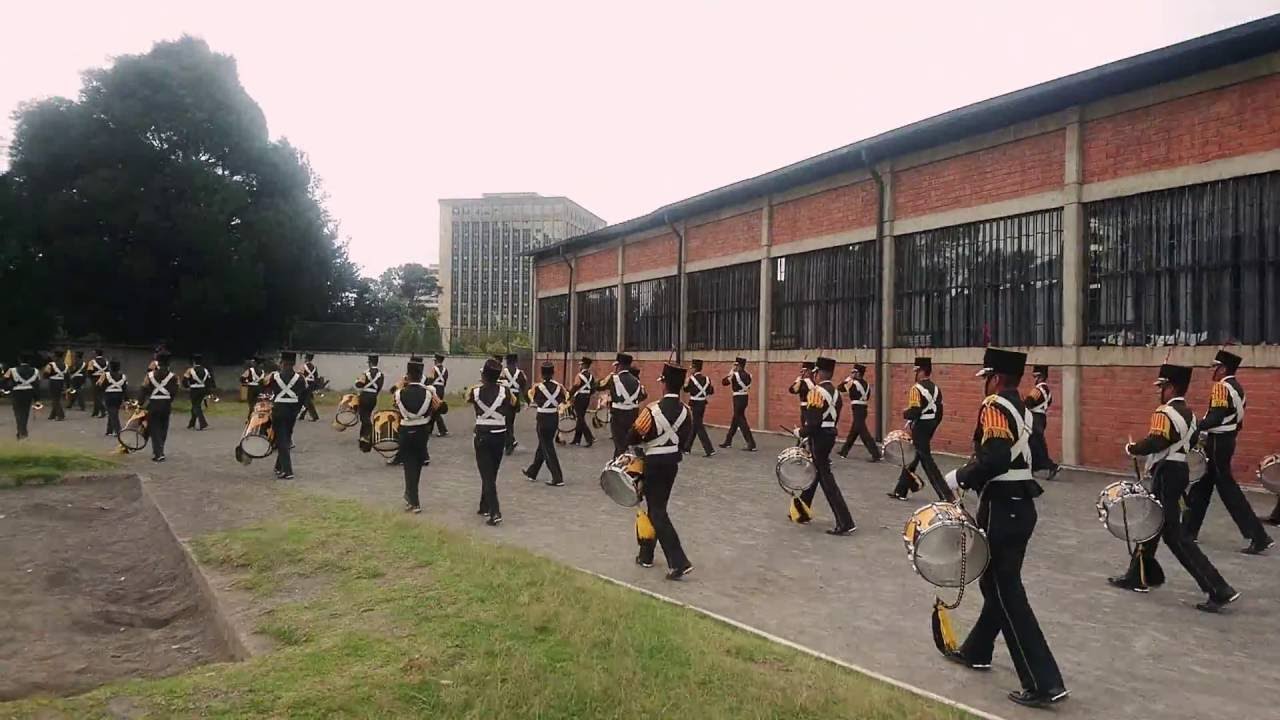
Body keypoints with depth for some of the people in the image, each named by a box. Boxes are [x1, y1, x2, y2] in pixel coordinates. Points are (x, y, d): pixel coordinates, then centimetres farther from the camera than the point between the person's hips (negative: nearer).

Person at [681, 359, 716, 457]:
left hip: (695, 405, -7)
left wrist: (687, 378, 9)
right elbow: (711, 391, 2)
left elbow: (686, 389, 0)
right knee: (694, 426, 17)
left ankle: (709, 450, -13)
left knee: (699, 427, -5)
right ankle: (687, 447, 28)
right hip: (703, 404, 7)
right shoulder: (706, 379, 2)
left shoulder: (692, 378, -13)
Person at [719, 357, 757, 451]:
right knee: (735, 419, 18)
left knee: (741, 421, -5)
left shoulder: (735, 375, -15)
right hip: (745, 397, 8)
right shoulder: (747, 375, 6)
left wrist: (730, 373, 2)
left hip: (738, 398, -8)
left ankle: (751, 444, -10)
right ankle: (728, 441, 29)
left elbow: (724, 382, -8)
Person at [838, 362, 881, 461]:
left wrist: (848, 378, 4)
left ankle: (876, 455, -13)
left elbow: (841, 387, -6)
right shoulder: (866, 384, 9)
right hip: (863, 409, 9)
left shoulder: (855, 383, -14)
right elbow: (867, 397, 15)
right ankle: (844, 451, 30)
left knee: (864, 433, -9)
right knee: (853, 431, 18)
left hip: (857, 410, -9)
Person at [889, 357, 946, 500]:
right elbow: (939, 412, 12)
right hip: (930, 428, 9)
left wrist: (904, 413, -3)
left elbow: (914, 412, -24)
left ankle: (946, 494, -8)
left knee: (926, 460, -5)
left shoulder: (916, 389, -16)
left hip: (919, 428, -9)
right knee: (912, 457, 15)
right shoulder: (936, 389, 9)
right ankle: (900, 491, 22)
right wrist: (932, 428, 21)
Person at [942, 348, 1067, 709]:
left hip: (1001, 510, -10)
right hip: (1022, 507, 10)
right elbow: (1037, 457, 17)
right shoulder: (1023, 409, 13)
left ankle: (1044, 683, -2)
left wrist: (959, 477, -14)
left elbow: (994, 459, -28)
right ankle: (977, 651, 36)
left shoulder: (995, 406, -15)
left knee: (1007, 593, -4)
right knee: (996, 582, 20)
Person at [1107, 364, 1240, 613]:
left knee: (1175, 535, -6)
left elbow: (1155, 442, -29)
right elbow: (1191, 441, 18)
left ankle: (1219, 590, -6)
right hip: (1179, 471, 10)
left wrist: (1132, 448, -14)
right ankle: (1138, 576, 26)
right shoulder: (1188, 413, 13)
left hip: (1166, 475, -10)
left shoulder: (1165, 413, -17)